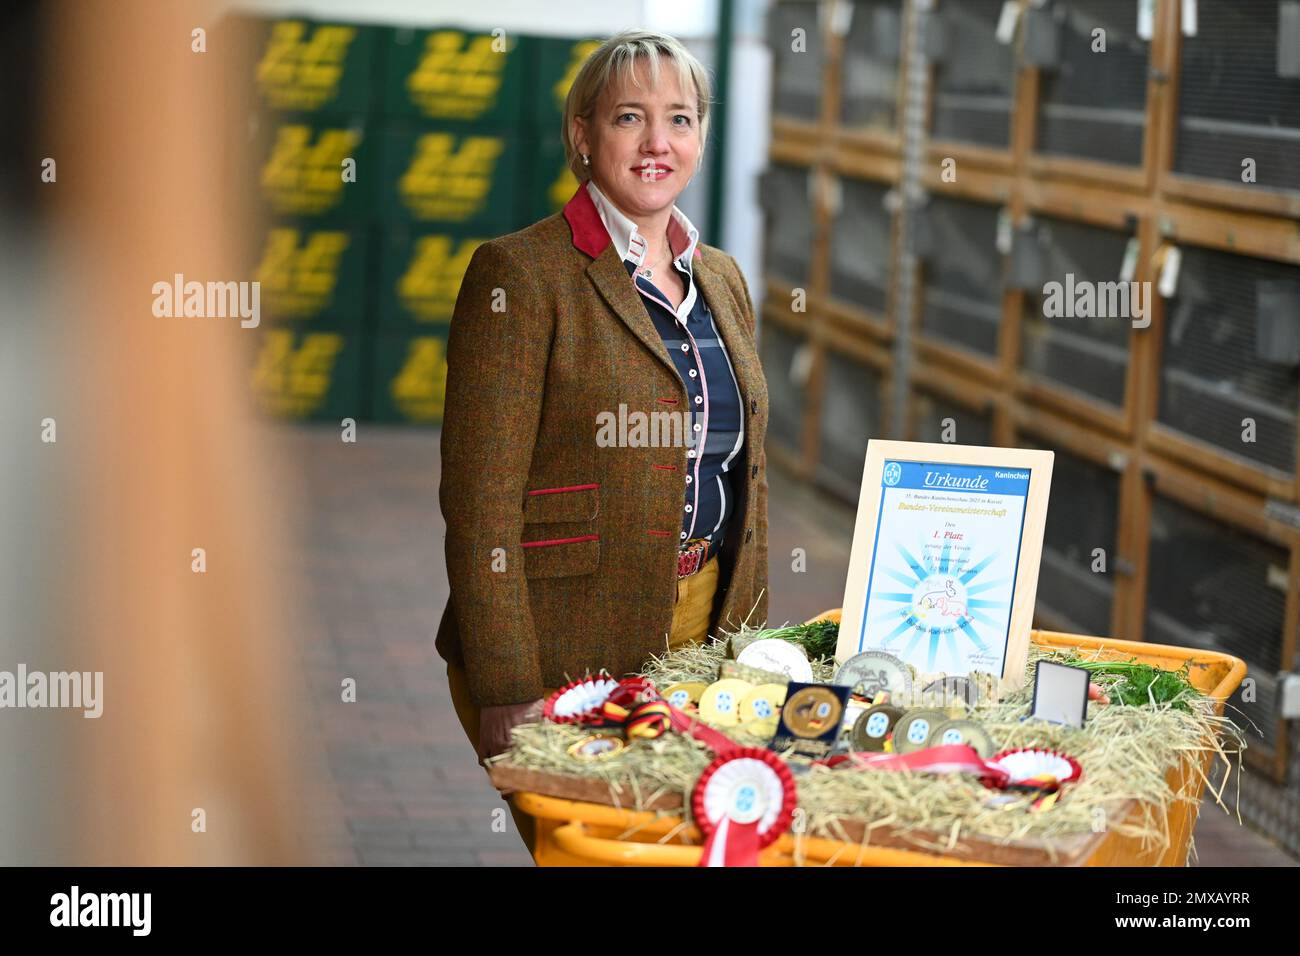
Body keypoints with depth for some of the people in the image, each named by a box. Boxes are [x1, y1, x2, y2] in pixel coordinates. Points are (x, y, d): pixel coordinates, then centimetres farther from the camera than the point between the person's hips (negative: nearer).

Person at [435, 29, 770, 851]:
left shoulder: (722, 279, 13)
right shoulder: (521, 275, -9)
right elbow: (481, 500, -14)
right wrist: (508, 693, -18)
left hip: (700, 639, 6)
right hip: (560, 654, -6)